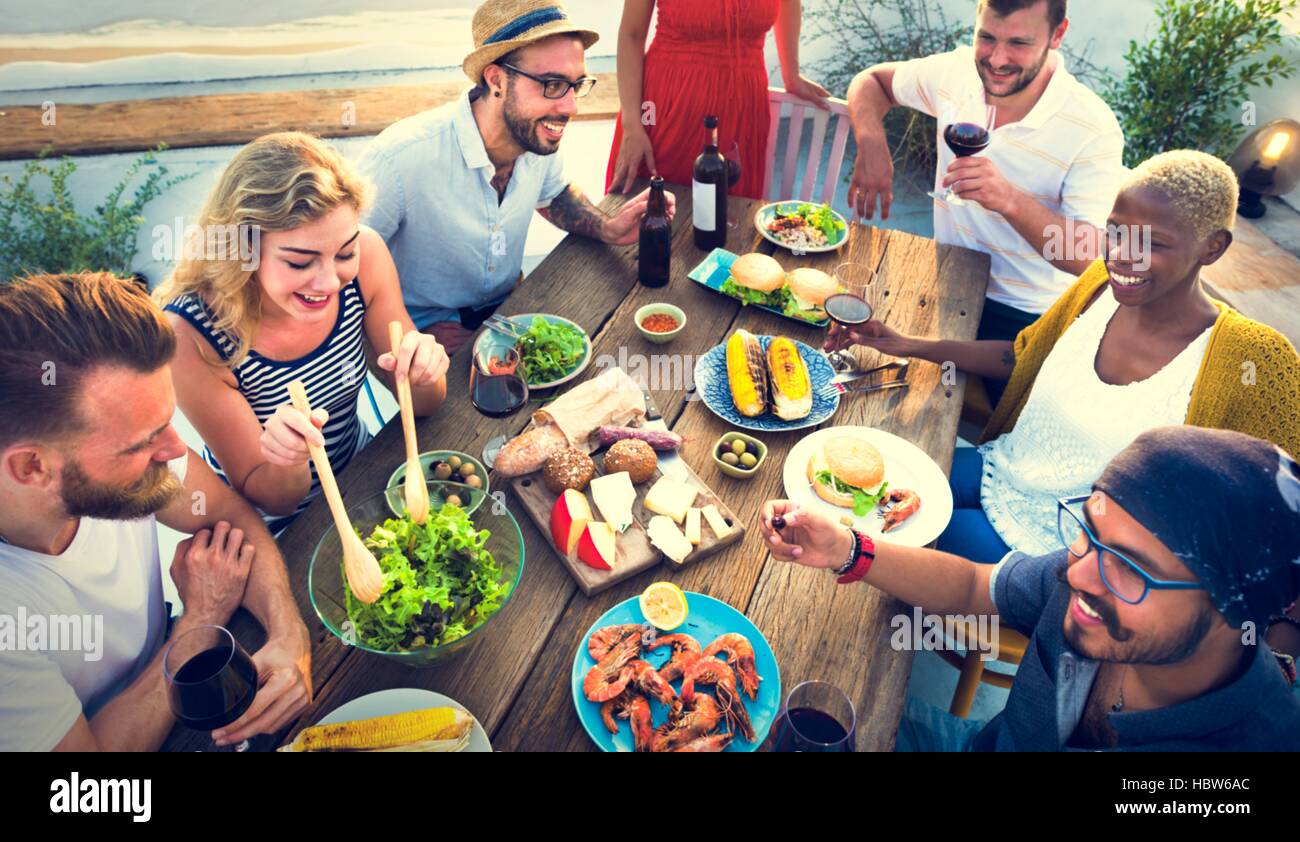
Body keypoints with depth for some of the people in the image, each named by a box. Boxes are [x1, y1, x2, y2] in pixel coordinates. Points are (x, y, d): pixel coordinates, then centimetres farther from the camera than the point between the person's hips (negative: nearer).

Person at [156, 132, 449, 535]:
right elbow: (269, 500, -16)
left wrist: (422, 375, -29)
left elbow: (422, 407, -6)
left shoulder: (366, 255, -18)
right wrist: (285, 461, -38)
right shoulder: (191, 336, -27)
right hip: (268, 531, -2)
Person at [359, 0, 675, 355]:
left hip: (507, 305, 6)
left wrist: (606, 228, -4)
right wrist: (418, 339, -25)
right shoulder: (399, 159, -29)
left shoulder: (537, 135, -8)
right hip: (424, 328, -5)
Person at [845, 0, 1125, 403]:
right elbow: (872, 81, 6)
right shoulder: (955, 72, -11)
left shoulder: (1093, 130, -23)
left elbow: (1090, 258, -27)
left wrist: (1010, 200, -44)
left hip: (1026, 320, -3)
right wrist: (871, 144, -15)